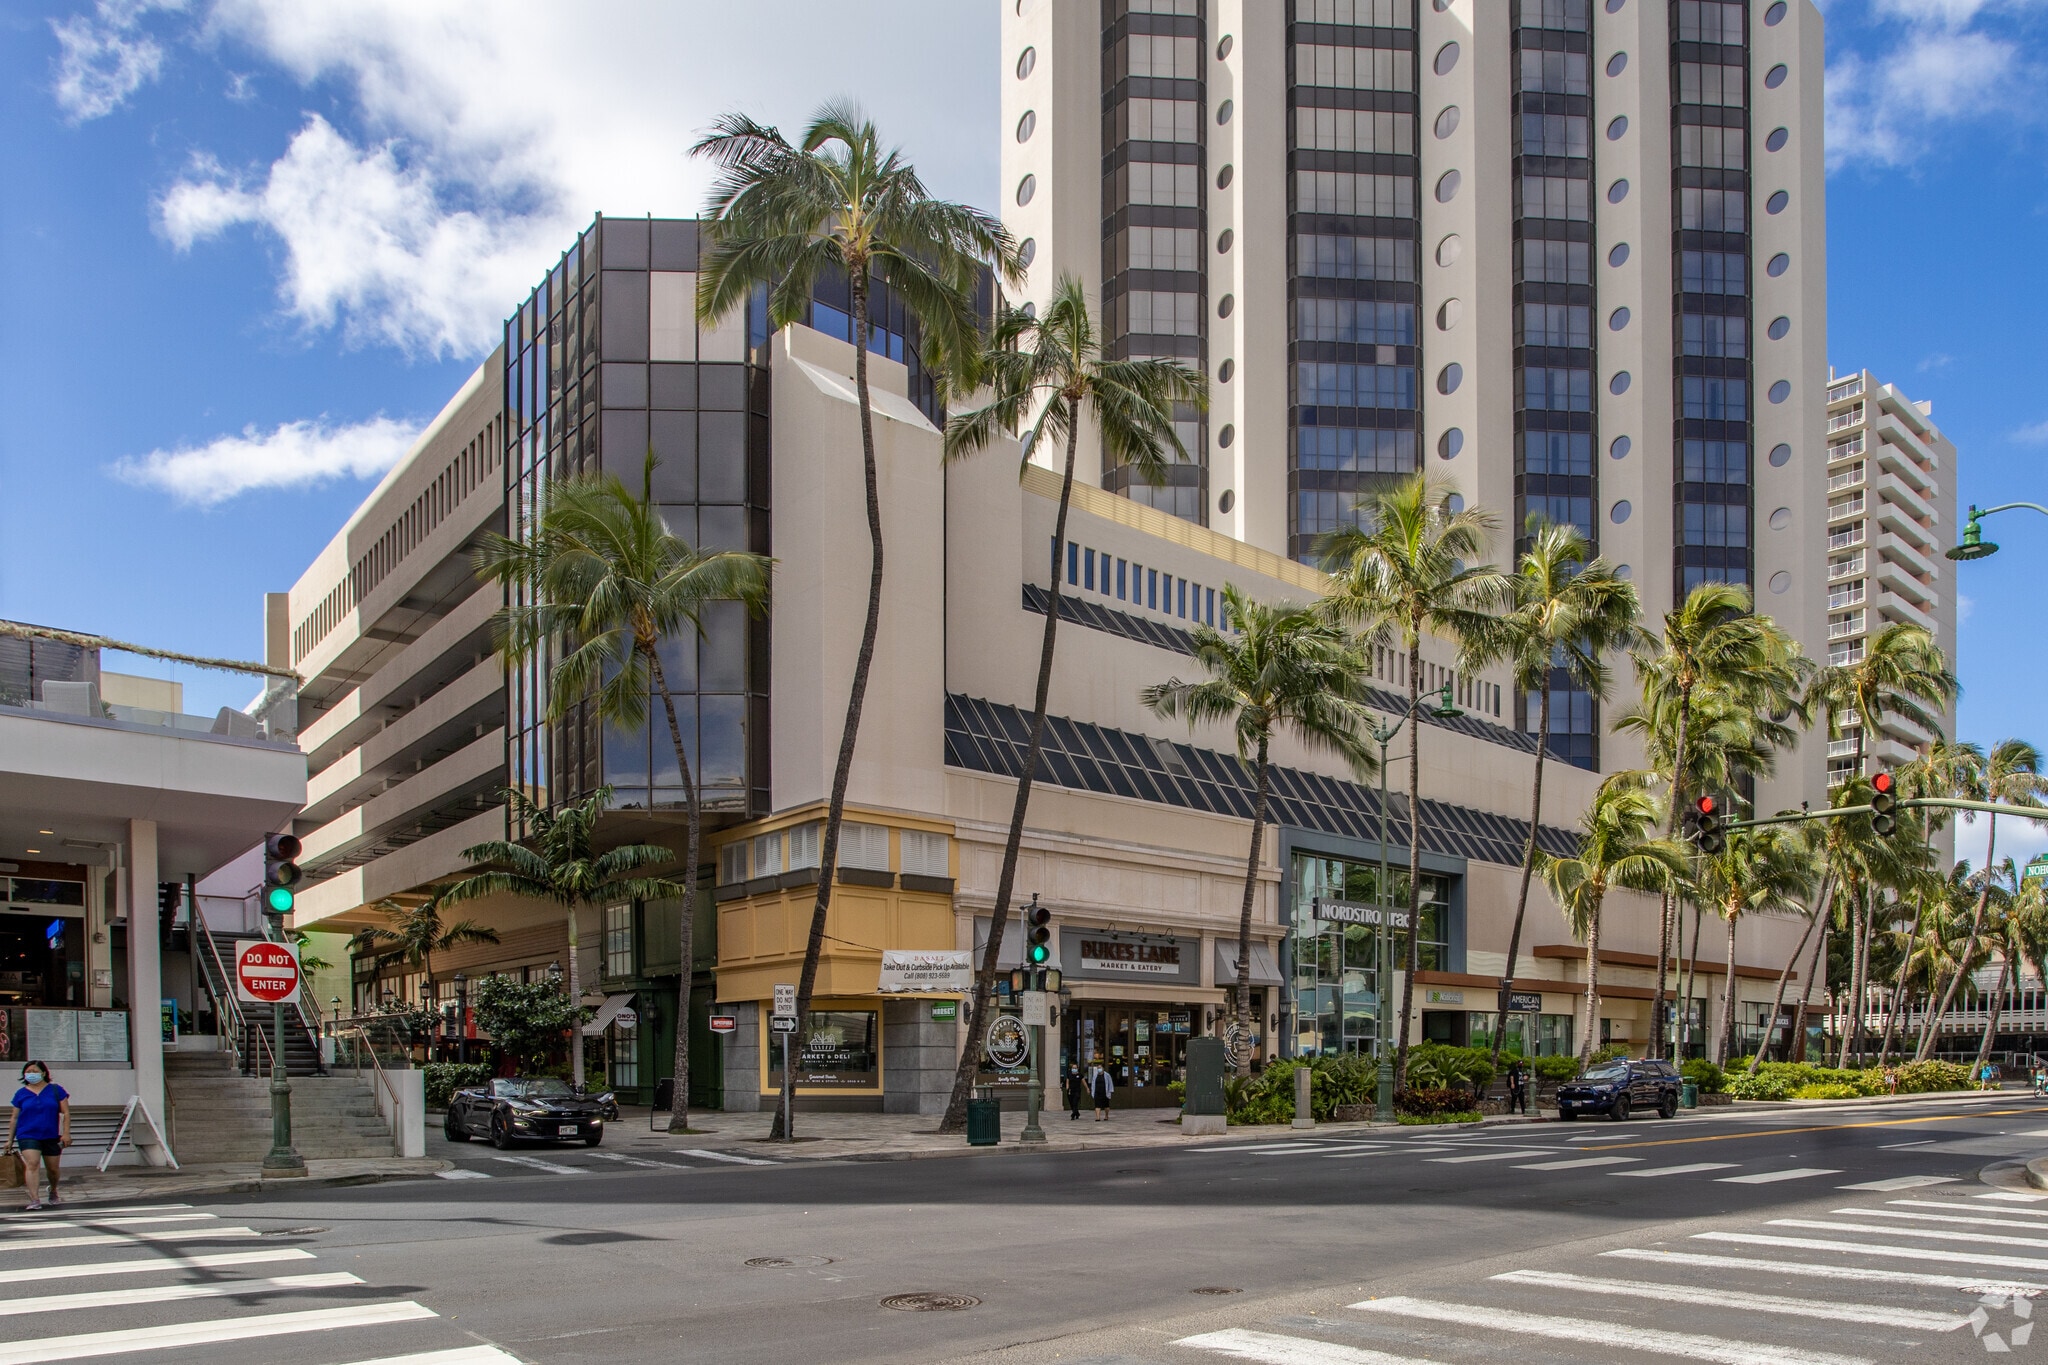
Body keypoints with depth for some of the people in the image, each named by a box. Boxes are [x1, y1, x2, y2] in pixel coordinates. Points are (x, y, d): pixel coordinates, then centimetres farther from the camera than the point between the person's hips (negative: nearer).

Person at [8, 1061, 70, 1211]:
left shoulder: (55, 1090, 1)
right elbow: (14, 1117, 9)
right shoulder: (21, 1093, 4)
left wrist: (66, 1133, -8)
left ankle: (53, 1192, 40)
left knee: (53, 1168, 12)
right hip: (28, 1136, -1)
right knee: (32, 1164, -21)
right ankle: (34, 1199, -23)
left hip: (51, 1136, 1)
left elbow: (66, 1113, 1)